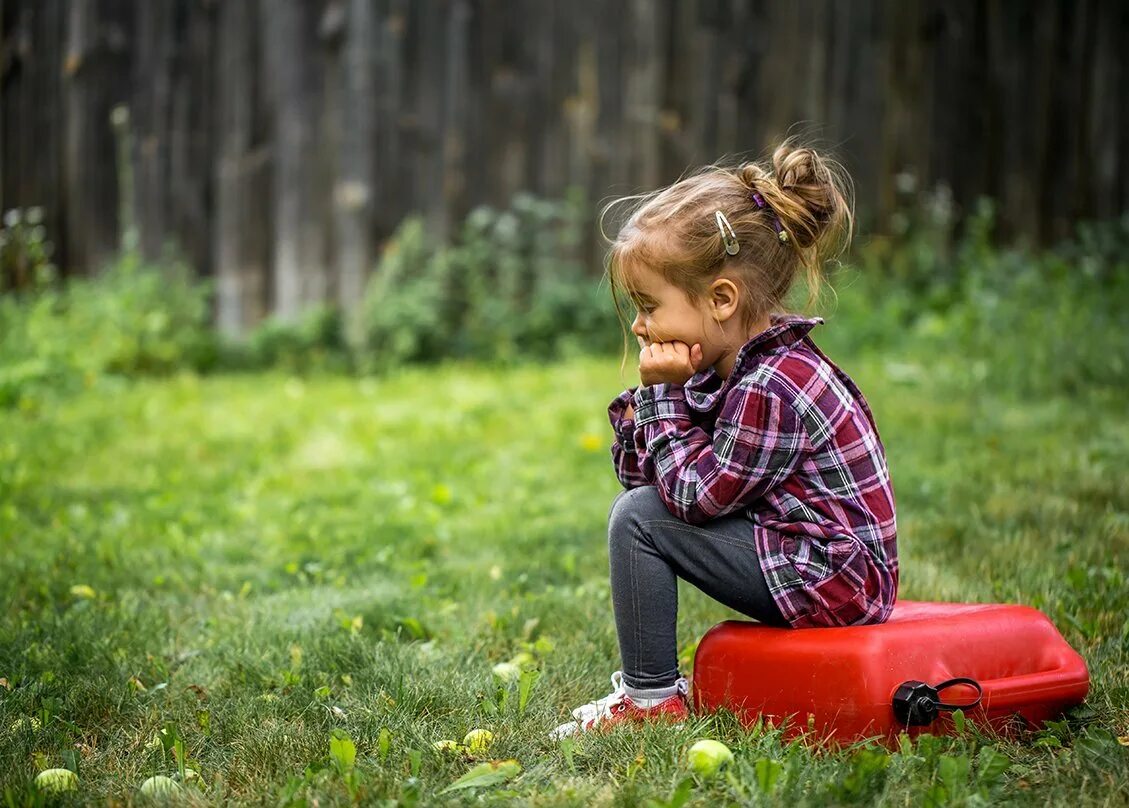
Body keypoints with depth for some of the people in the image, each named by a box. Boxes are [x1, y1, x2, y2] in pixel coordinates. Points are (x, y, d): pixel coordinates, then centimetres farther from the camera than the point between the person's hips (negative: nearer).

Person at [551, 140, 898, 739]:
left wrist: (664, 395, -12)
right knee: (637, 495, 16)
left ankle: (650, 697, -2)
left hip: (832, 582, -11)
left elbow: (696, 494, -17)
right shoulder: (724, 368, 9)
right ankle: (648, 678, 18)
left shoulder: (771, 389, -22)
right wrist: (651, 397, -6)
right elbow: (637, 470, 10)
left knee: (638, 518, -11)